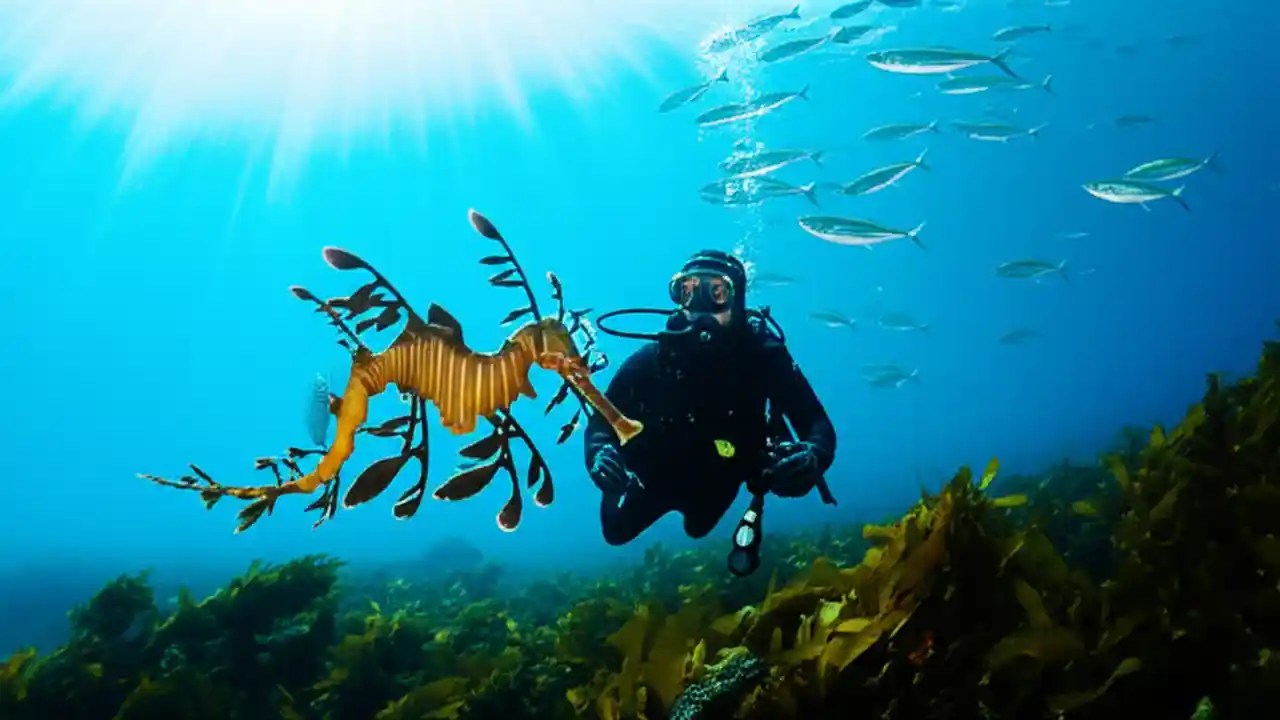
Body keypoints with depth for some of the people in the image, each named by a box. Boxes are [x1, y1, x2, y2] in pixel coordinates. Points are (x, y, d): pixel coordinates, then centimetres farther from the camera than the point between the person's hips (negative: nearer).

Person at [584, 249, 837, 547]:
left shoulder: (763, 354, -30)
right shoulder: (651, 358, -31)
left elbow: (817, 423, -33)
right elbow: (601, 421, -25)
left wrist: (813, 457, -58)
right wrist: (599, 454, -49)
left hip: (717, 481, 1)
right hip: (655, 476, -1)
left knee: (697, 528, 28)